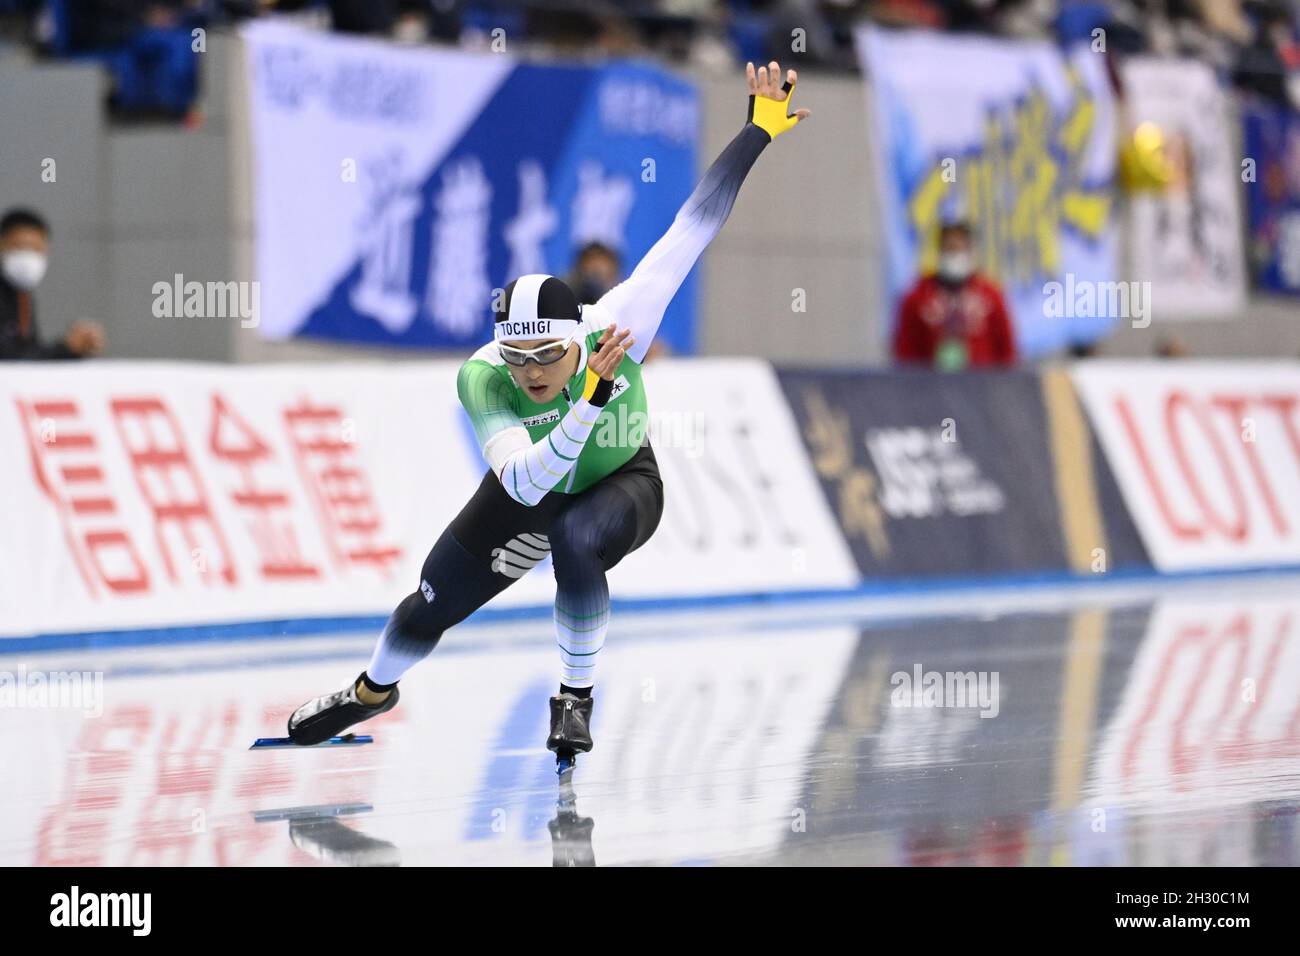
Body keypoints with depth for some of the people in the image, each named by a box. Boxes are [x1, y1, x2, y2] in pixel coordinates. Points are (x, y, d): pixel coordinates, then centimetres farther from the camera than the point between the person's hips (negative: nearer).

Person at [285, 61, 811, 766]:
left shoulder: (619, 324, -36)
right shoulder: (480, 380, -34)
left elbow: (691, 229, -33)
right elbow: (526, 483, -44)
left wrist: (759, 129, -36)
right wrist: (591, 398, -57)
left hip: (620, 484, -2)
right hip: (528, 486, 2)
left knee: (575, 540, -35)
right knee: (434, 603, 8)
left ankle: (576, 696, -11)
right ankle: (373, 690, 44)